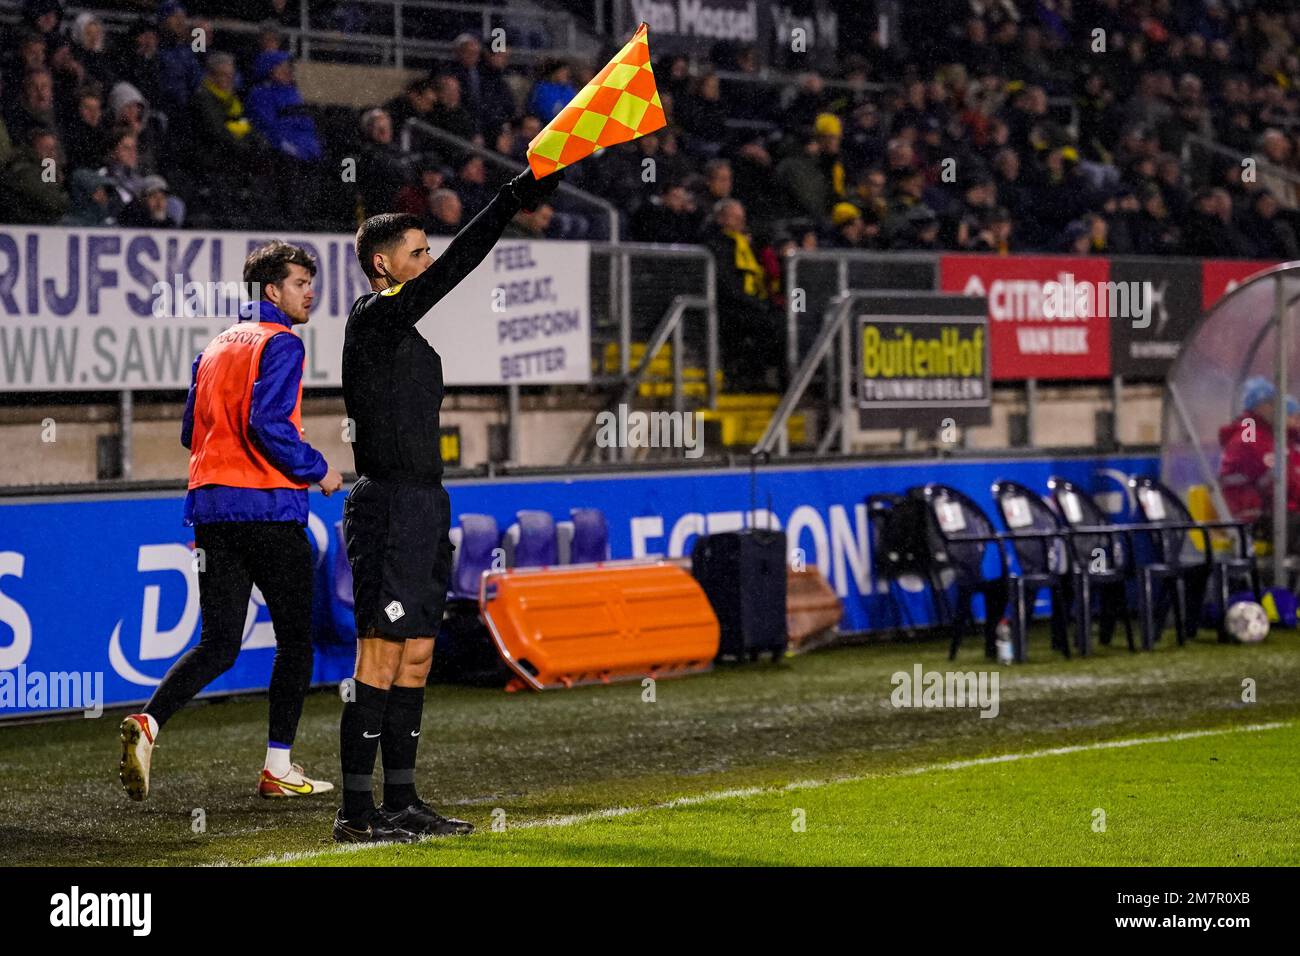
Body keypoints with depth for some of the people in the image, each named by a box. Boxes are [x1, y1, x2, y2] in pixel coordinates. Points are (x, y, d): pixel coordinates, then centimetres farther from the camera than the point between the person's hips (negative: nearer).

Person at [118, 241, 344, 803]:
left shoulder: (218, 346, 18)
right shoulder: (281, 344, -7)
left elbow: (191, 432, 20)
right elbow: (267, 423, -19)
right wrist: (316, 470, -7)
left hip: (210, 508, 7)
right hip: (267, 508, -7)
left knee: (218, 645, 7)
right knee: (295, 639, 7)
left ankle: (148, 724, -16)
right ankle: (278, 768, 7)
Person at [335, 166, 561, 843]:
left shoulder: (405, 335, 19)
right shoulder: (372, 320, -9)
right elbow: (450, 271, -20)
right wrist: (512, 201, -23)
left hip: (424, 506, 10)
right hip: (388, 505, -10)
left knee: (416, 657, 10)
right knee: (381, 658, -9)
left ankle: (401, 803, 15)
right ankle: (357, 812, -8)